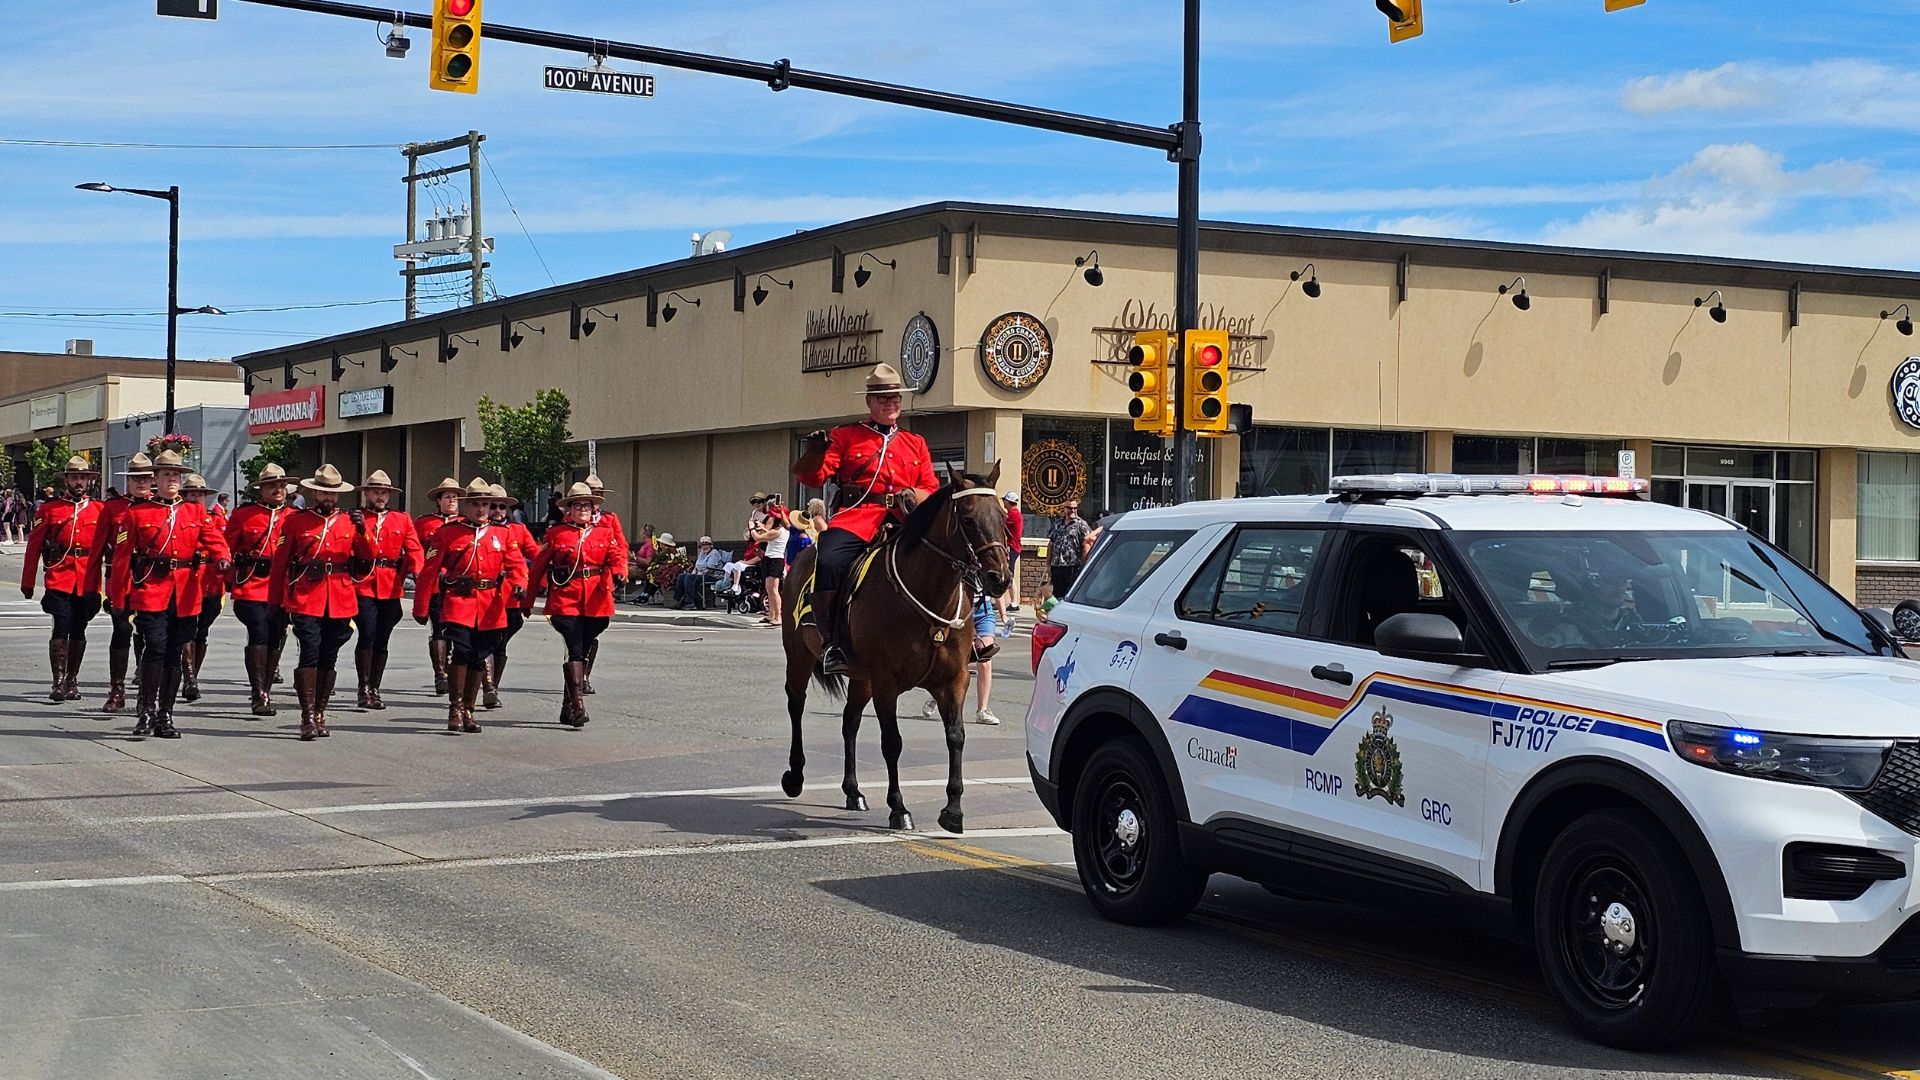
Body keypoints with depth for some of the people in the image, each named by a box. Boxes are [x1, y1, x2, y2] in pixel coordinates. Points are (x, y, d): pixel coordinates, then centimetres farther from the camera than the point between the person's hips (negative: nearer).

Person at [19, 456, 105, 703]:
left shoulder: (100, 511, 8)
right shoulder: (49, 509, 5)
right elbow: (34, 546, 5)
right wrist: (27, 583, 3)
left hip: (88, 581, 2)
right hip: (59, 579, -2)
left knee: (79, 630, 8)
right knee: (61, 628, -10)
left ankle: (72, 681, 19)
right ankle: (59, 683, -8)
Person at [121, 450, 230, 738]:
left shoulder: (196, 511, 12)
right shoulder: (137, 512, 5)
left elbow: (214, 538, -3)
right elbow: (123, 557, 4)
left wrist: (222, 559, -25)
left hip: (186, 595, 3)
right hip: (151, 591, -3)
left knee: (176, 655, 6)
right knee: (155, 647, -16)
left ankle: (165, 715, 15)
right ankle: (147, 711, -6)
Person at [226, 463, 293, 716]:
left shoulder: (294, 517, 9)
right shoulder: (243, 515, 4)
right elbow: (228, 548, 7)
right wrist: (230, 581, 3)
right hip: (252, 587, -3)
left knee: (276, 640, 7)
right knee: (259, 635, -14)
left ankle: (265, 692, 20)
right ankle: (259, 695, -11)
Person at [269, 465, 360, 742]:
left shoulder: (349, 522, 12)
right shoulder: (296, 521, 4)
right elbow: (280, 562, 6)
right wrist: (277, 602, 4)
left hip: (340, 601, 3)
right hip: (305, 601, -3)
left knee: (329, 657, 8)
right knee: (310, 652, -13)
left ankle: (320, 715, 18)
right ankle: (308, 718, -13)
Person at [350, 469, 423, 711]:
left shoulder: (403, 521, 13)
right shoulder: (355, 519, 4)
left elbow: (415, 549, 3)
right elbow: (359, 548, -8)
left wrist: (415, 570, -17)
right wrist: (361, 529, -27)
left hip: (392, 588, 3)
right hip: (363, 584, -3)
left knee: (382, 640, 7)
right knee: (367, 635, -13)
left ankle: (375, 690, 17)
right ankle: (364, 689, -4)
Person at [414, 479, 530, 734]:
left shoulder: (501, 535, 10)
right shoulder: (447, 534, 2)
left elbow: (516, 564, 4)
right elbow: (429, 572, 2)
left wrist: (519, 585, -19)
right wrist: (420, 608, 1)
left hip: (490, 610, 3)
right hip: (458, 605, -3)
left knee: (479, 660, 9)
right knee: (461, 653, -16)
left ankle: (468, 711, 22)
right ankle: (455, 710, -5)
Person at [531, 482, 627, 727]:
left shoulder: (605, 532, 12)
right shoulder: (556, 534, 5)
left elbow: (617, 556, -1)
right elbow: (539, 565, 9)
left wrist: (619, 573, -24)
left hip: (596, 602, 3)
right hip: (565, 600, -3)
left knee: (583, 651, 10)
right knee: (575, 651, -14)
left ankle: (568, 706, 22)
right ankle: (578, 704, -21)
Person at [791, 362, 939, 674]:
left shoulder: (916, 444, 25)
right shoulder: (846, 436, 16)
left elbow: (932, 489, 19)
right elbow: (813, 478, 8)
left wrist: (914, 495, -5)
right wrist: (815, 453, -14)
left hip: (903, 520, 3)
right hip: (856, 517, -3)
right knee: (829, 561, -32)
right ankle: (832, 644, -27)